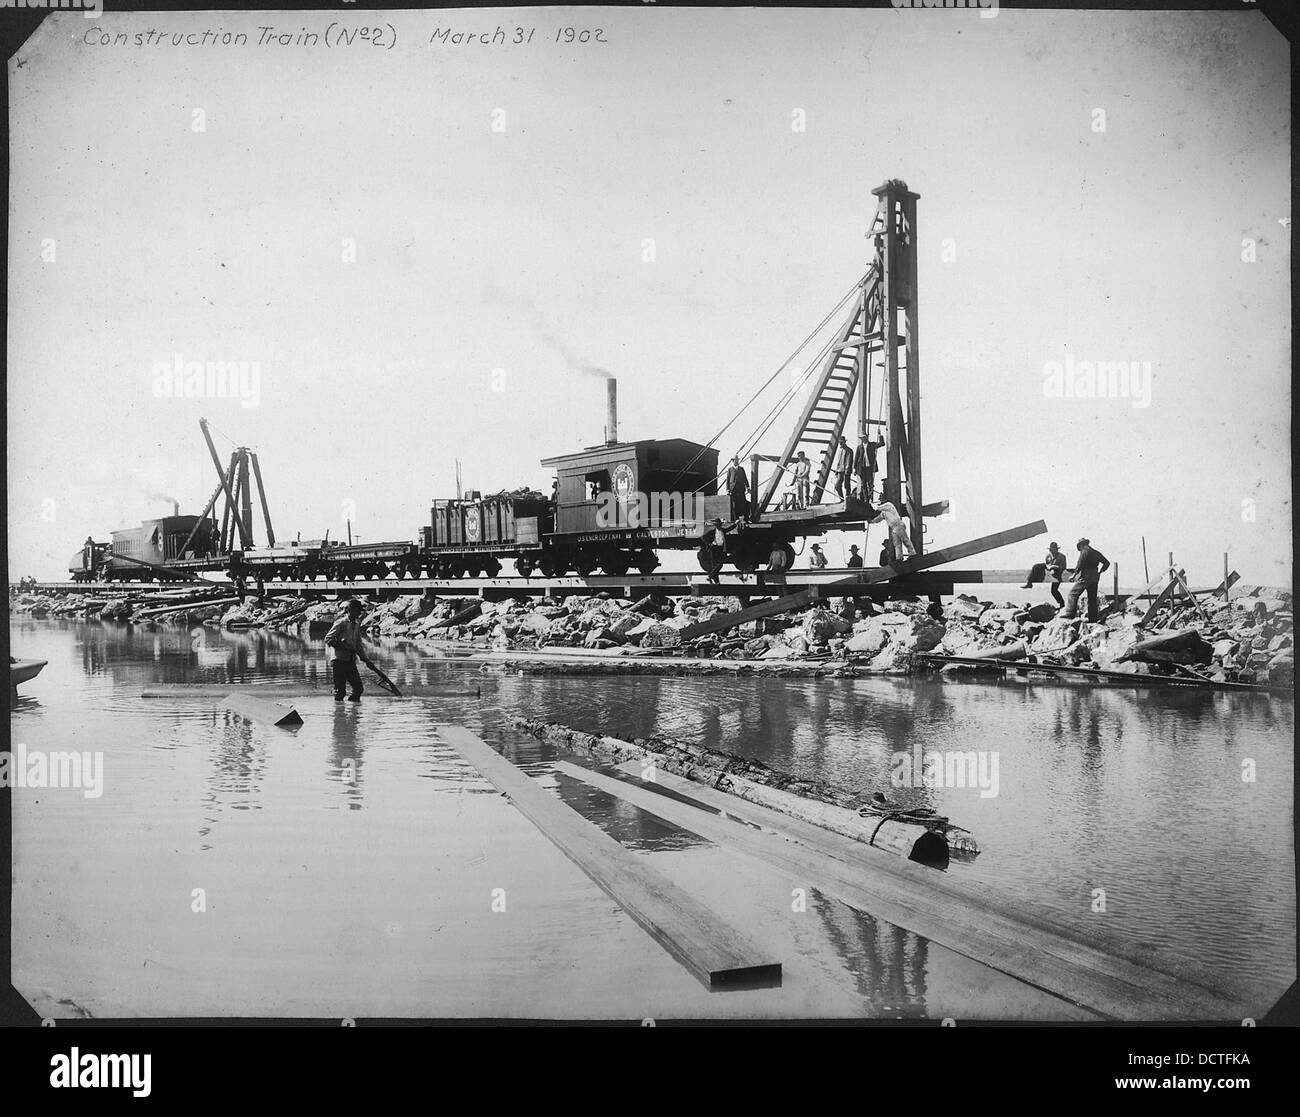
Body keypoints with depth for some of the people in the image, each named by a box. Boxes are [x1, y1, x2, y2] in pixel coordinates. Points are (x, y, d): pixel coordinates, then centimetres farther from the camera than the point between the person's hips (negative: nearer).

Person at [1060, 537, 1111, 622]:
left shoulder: (1084, 552, -8)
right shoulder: (1097, 553, 15)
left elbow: (1079, 565, -16)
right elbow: (1107, 563, 20)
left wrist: (1074, 575, -7)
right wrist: (1099, 572, 22)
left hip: (1085, 576, -7)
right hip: (1095, 577, 7)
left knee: (1073, 593, -4)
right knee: (1092, 598, 11)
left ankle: (1069, 612, -13)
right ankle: (1093, 618, 11)